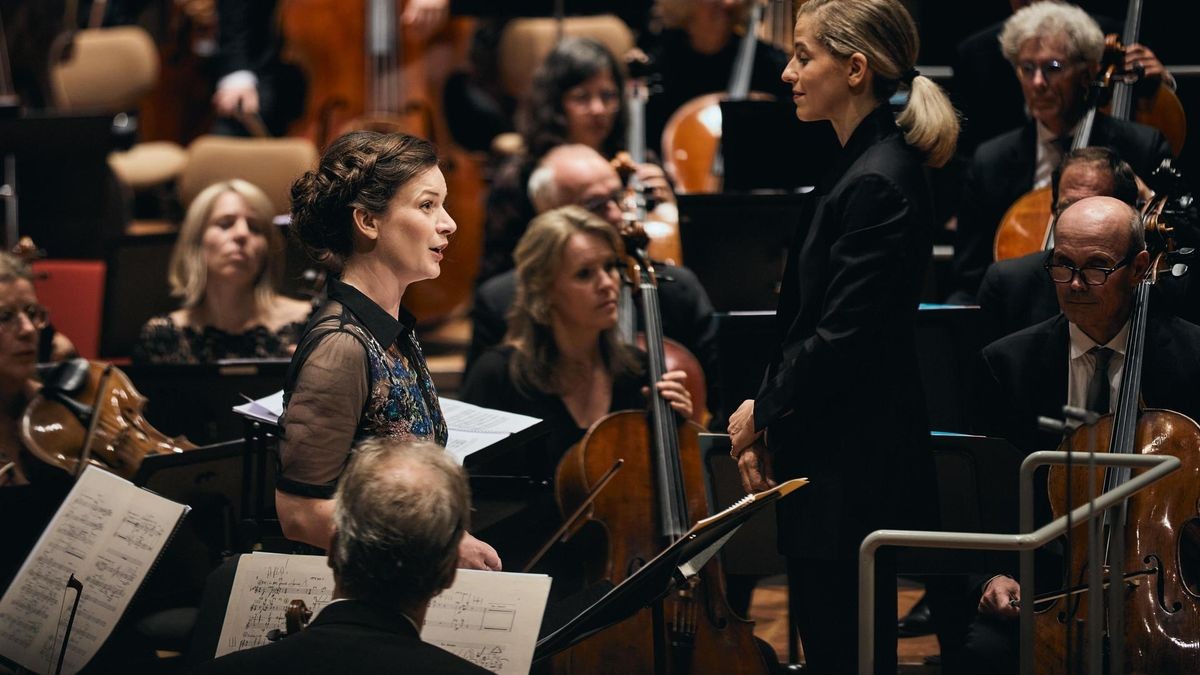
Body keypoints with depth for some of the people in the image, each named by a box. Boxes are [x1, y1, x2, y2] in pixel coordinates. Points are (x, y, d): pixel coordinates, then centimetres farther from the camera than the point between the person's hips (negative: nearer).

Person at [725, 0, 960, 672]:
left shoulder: (877, 183, -19)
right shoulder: (866, 167, 13)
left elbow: (842, 339, -22)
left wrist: (765, 413, -6)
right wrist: (768, 416, 5)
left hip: (851, 470, -10)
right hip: (841, 461, 10)